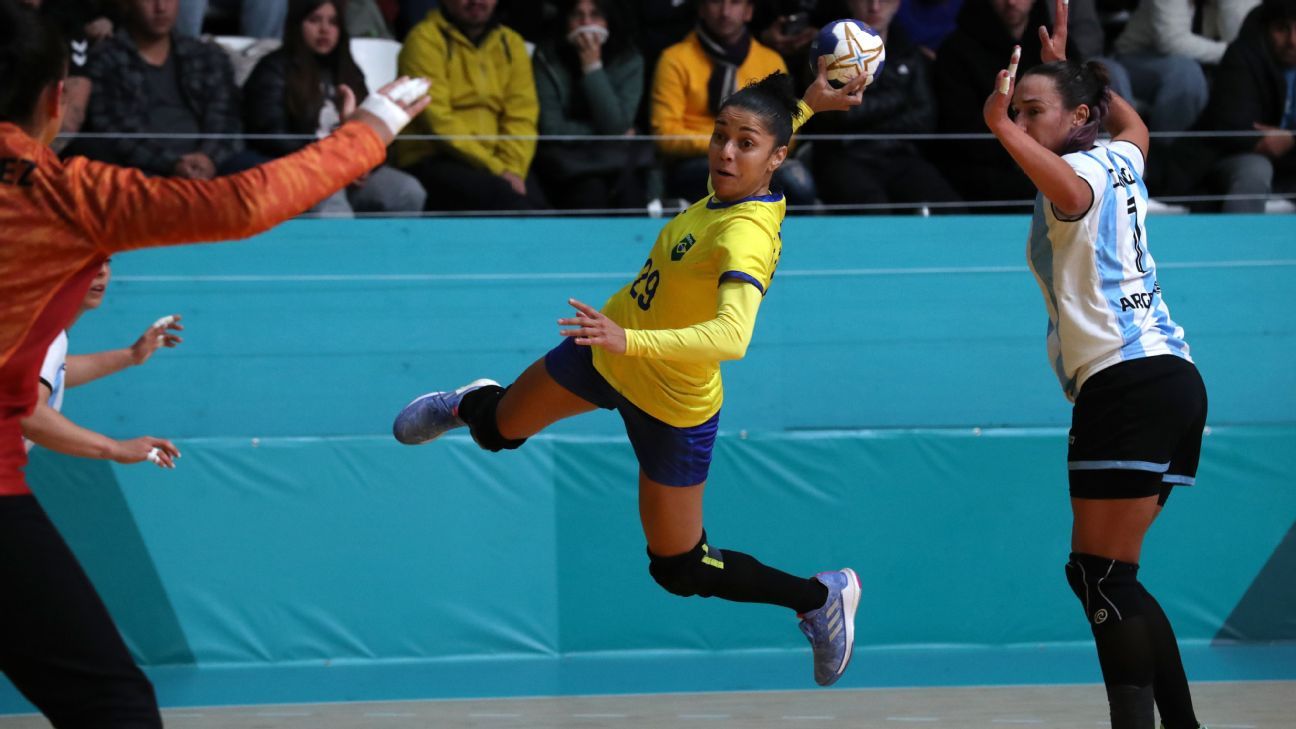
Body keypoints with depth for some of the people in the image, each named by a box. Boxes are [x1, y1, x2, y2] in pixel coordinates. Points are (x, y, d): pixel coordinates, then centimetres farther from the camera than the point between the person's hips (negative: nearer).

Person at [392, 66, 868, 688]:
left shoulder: (745, 237, -37)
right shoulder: (729, 188, -13)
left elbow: (732, 337, -53)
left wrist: (630, 340, -62)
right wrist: (805, 107, 1)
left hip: (672, 412, -7)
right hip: (606, 353, 7)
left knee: (681, 570, 7)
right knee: (500, 428, 29)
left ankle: (821, 597, 26)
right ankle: (472, 404, 67)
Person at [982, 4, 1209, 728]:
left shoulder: (1082, 167, -5)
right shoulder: (1122, 160, 18)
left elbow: (1072, 191, -33)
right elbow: (1134, 123, 45)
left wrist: (1003, 125, -32)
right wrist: (1067, 62, 51)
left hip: (1129, 383, -9)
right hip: (1174, 377, 9)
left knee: (1101, 575, -13)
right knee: (1109, 577, 11)